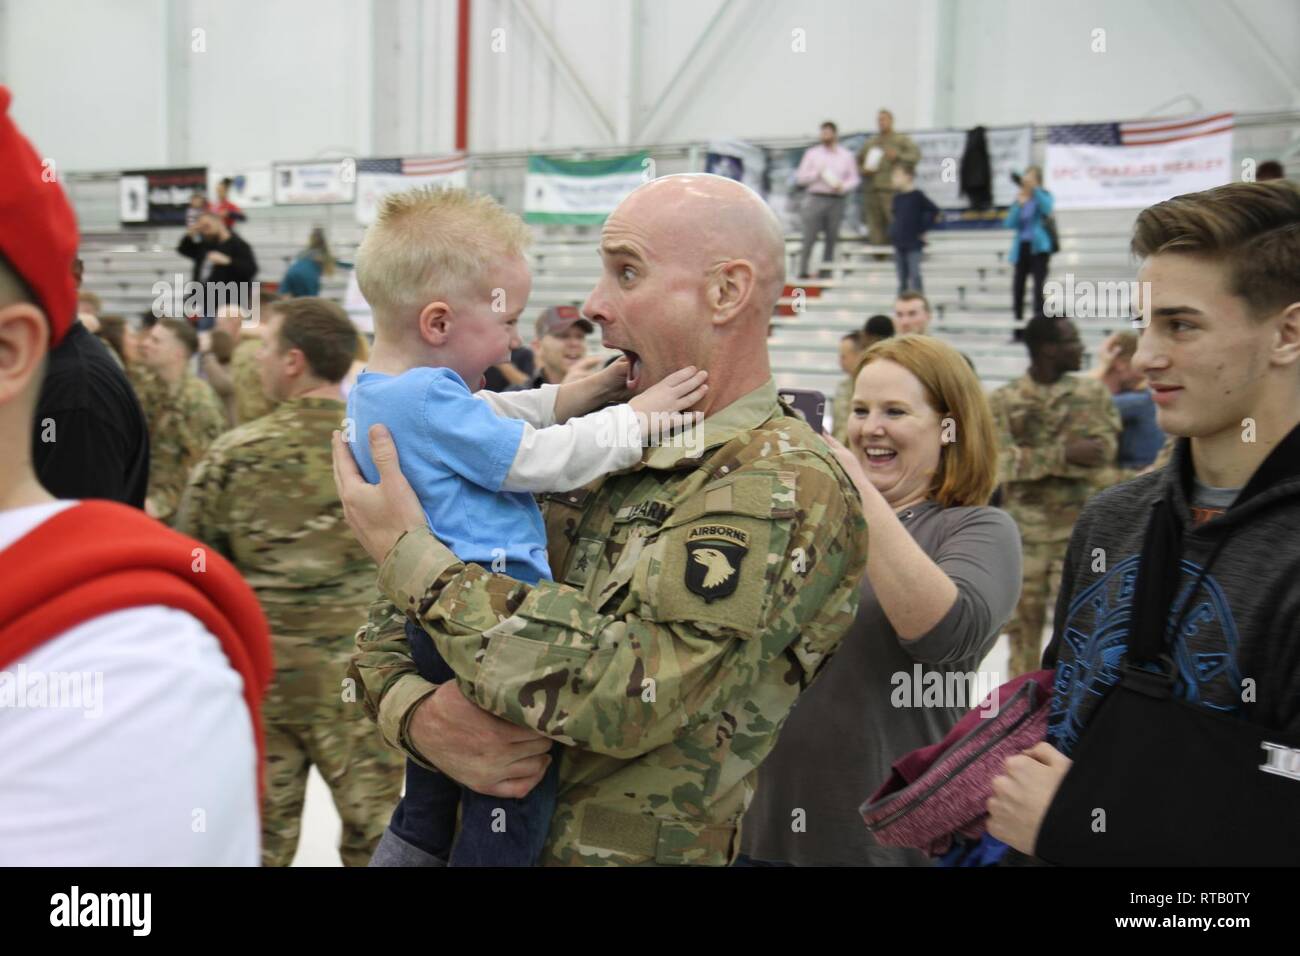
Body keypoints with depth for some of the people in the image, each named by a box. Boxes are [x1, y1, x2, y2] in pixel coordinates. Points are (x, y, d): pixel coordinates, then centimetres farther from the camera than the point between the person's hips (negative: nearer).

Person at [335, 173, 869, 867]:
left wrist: (408, 552, -20)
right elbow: (390, 627, 6)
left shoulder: (788, 488, -16)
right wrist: (419, 714, -16)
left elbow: (623, 691, -27)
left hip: (643, 850, -5)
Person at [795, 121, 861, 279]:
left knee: (831, 239, 0)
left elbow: (854, 179, 10)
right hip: (815, 199, -2)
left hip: (836, 200, 2)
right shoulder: (812, 153, 10)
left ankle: (825, 274, 5)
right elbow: (800, 177, 5)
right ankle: (803, 272, -9)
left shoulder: (846, 156, 13)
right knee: (809, 237, -9)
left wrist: (842, 187, -9)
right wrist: (817, 173, -10)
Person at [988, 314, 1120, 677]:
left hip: (1079, 530, 0)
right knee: (1022, 624, 10)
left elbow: (1102, 451, -9)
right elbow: (1001, 462, -13)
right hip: (1022, 531, 0)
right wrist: (1065, 453, -19)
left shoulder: (1093, 393, 4)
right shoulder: (1003, 400, 0)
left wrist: (1031, 457, -18)